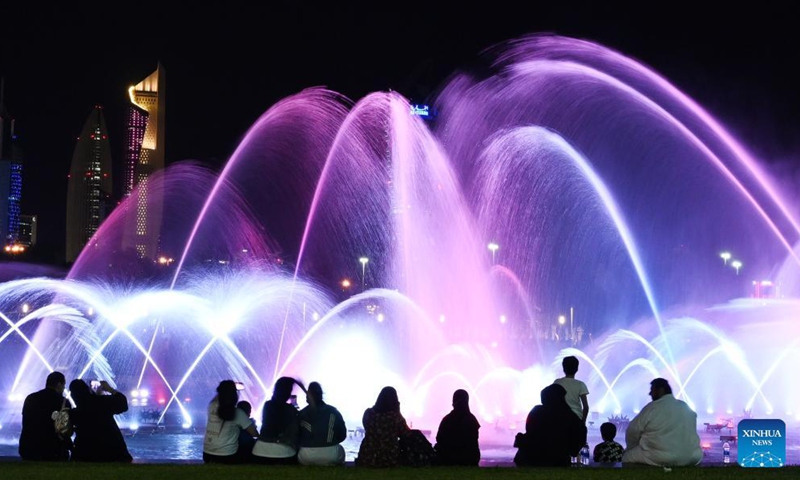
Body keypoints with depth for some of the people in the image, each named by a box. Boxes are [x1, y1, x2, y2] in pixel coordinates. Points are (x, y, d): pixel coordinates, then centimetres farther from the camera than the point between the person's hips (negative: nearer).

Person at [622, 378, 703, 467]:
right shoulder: (686, 407, 11)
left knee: (627, 457, 12)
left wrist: (631, 449, 20)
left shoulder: (652, 408, -6)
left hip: (660, 459, -6)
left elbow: (632, 432, 1)